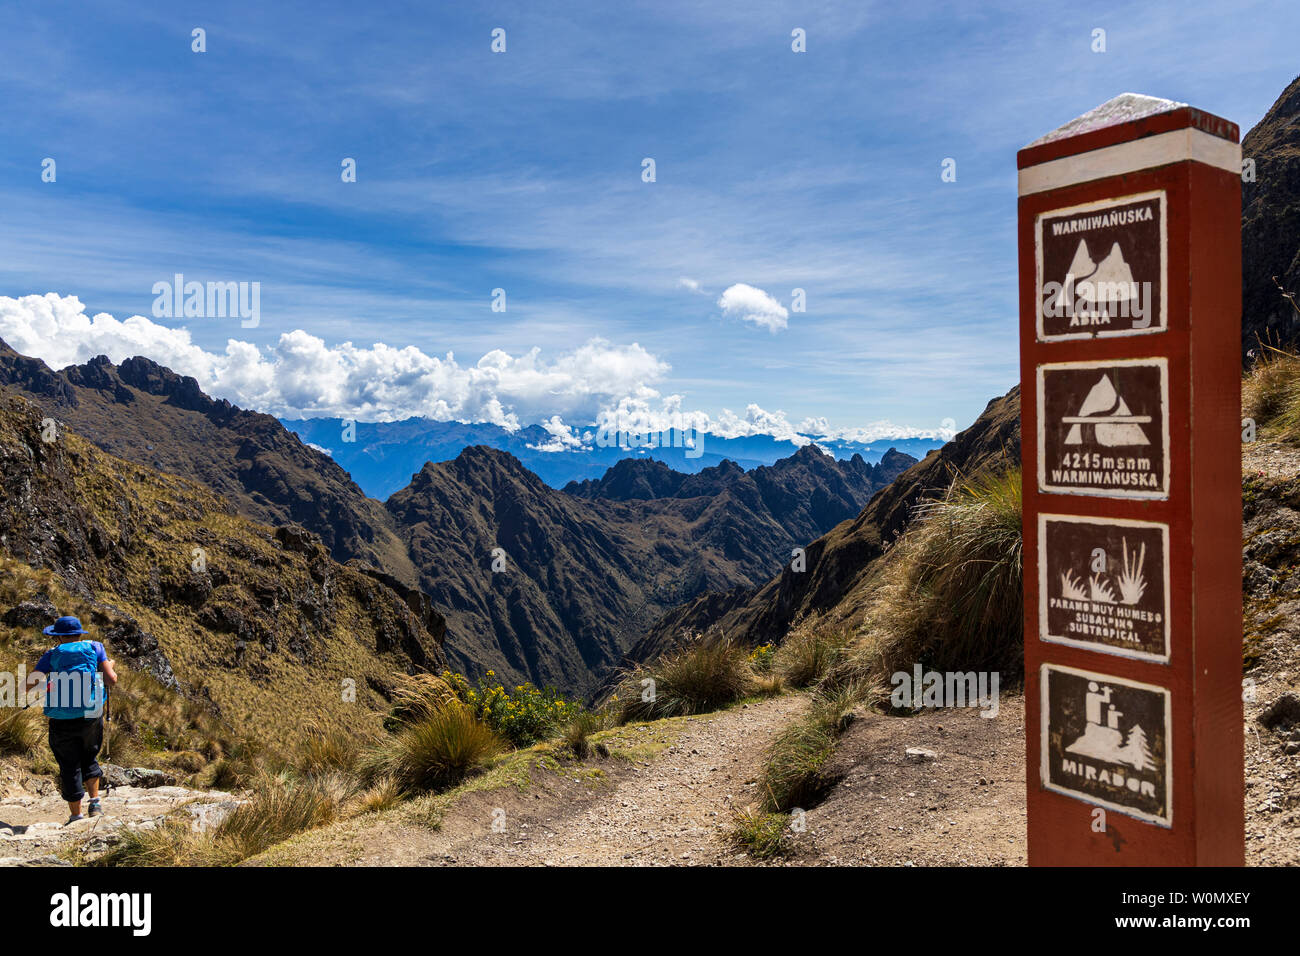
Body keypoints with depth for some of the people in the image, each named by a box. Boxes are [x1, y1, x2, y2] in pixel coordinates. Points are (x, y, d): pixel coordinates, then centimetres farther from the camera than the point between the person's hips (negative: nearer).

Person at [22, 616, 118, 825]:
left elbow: (27, 685, -5)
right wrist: (110, 666, 15)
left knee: (69, 766, 10)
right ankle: (95, 801, 12)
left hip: (61, 720, -1)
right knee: (89, 758, 23)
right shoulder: (94, 648, 1)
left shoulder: (52, 655, 1)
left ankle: (76, 816, 15)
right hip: (91, 716, 1)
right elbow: (112, 680, -6)